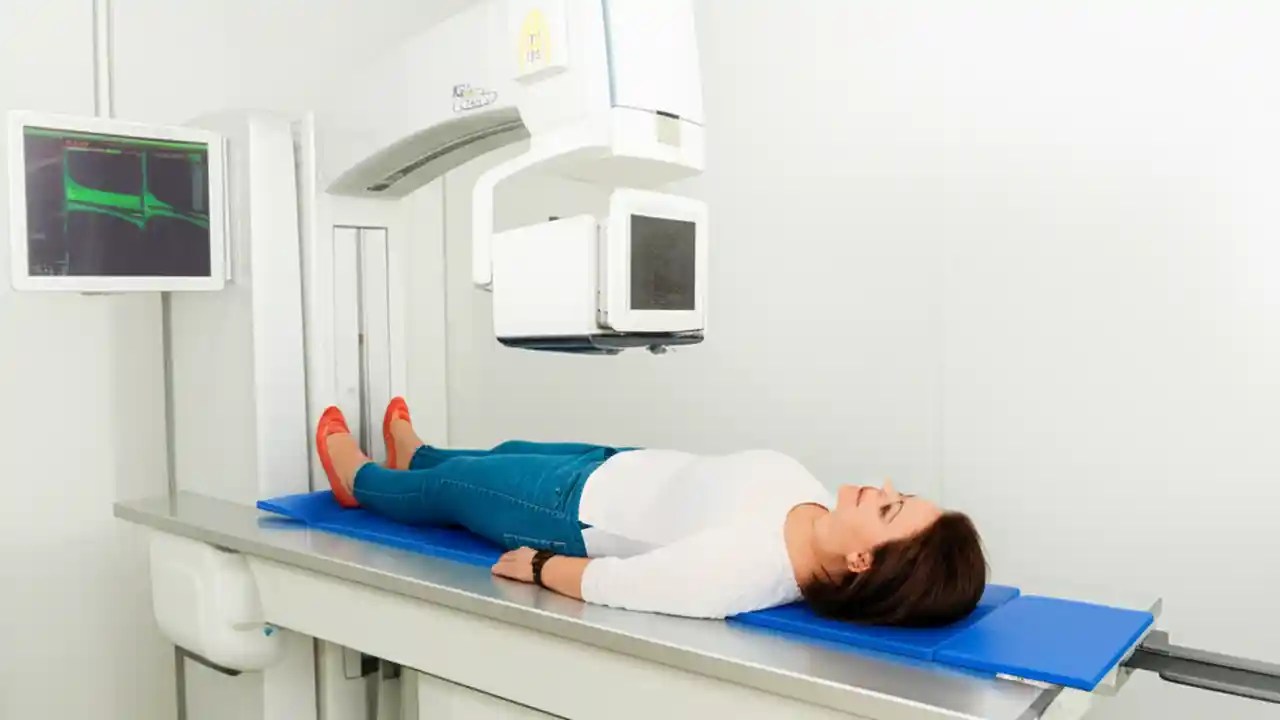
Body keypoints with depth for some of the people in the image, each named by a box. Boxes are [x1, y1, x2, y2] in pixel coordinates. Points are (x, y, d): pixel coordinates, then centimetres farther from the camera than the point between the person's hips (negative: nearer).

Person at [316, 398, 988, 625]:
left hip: (580, 509, -7)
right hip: (625, 467, 7)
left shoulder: (745, 569, -44)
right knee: (496, 454, 31)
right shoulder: (818, 510, -20)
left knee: (446, 488, 20)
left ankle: (360, 479, 57)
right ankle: (413, 454, 67)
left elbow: (608, 581, -34)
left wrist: (533, 565, -18)